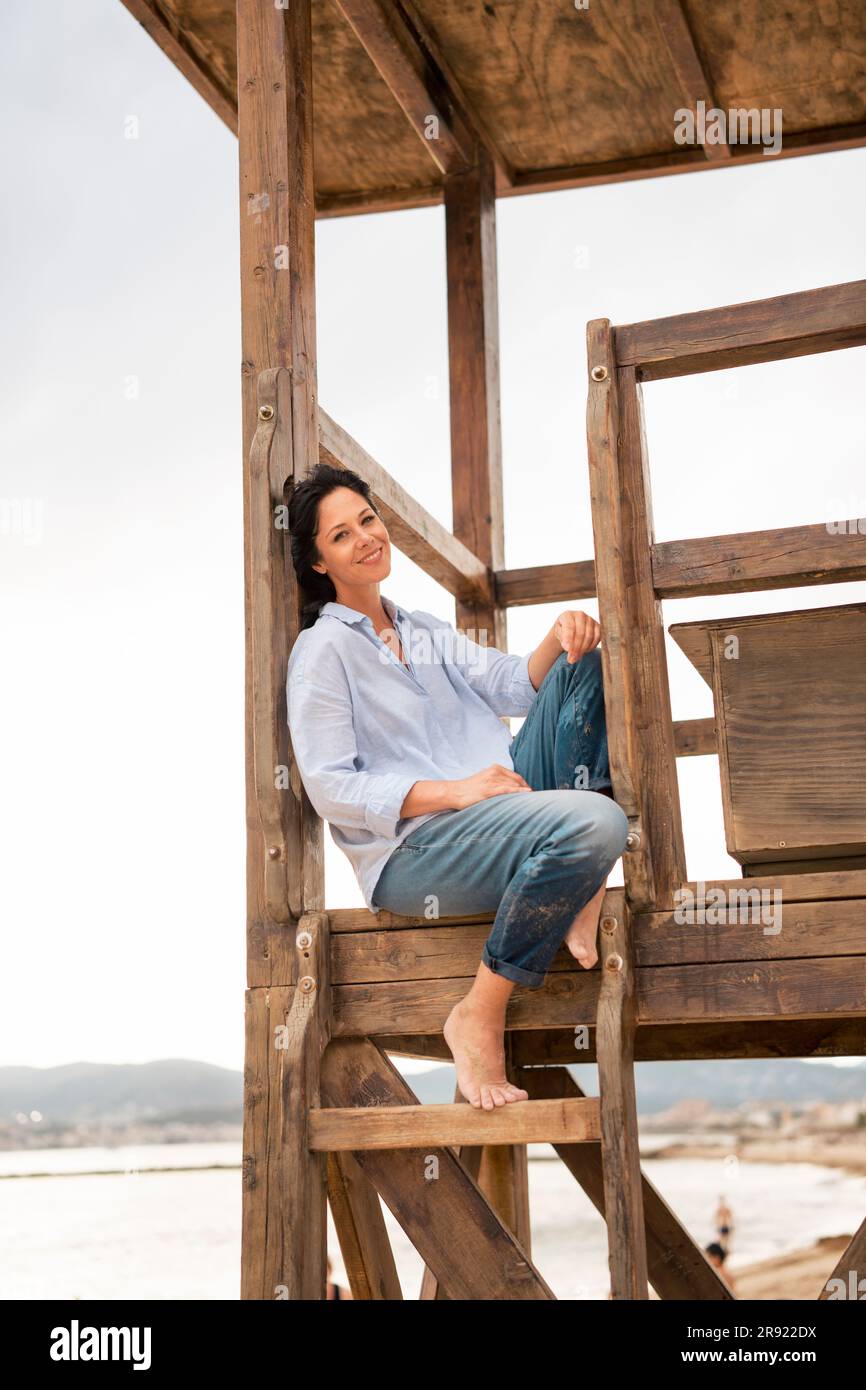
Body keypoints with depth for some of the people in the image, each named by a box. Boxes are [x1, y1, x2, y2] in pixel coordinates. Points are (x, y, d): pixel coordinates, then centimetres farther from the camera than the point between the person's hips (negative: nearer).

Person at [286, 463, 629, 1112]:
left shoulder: (427, 632, 25)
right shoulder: (321, 651, 1)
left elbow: (510, 685, 10)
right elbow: (329, 787, -10)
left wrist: (561, 637, -12)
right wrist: (455, 792, -20)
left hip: (506, 803, 8)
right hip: (413, 850, -7)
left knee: (592, 659, -4)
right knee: (593, 823, -33)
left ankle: (581, 898, -14)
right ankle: (479, 1020, -18)